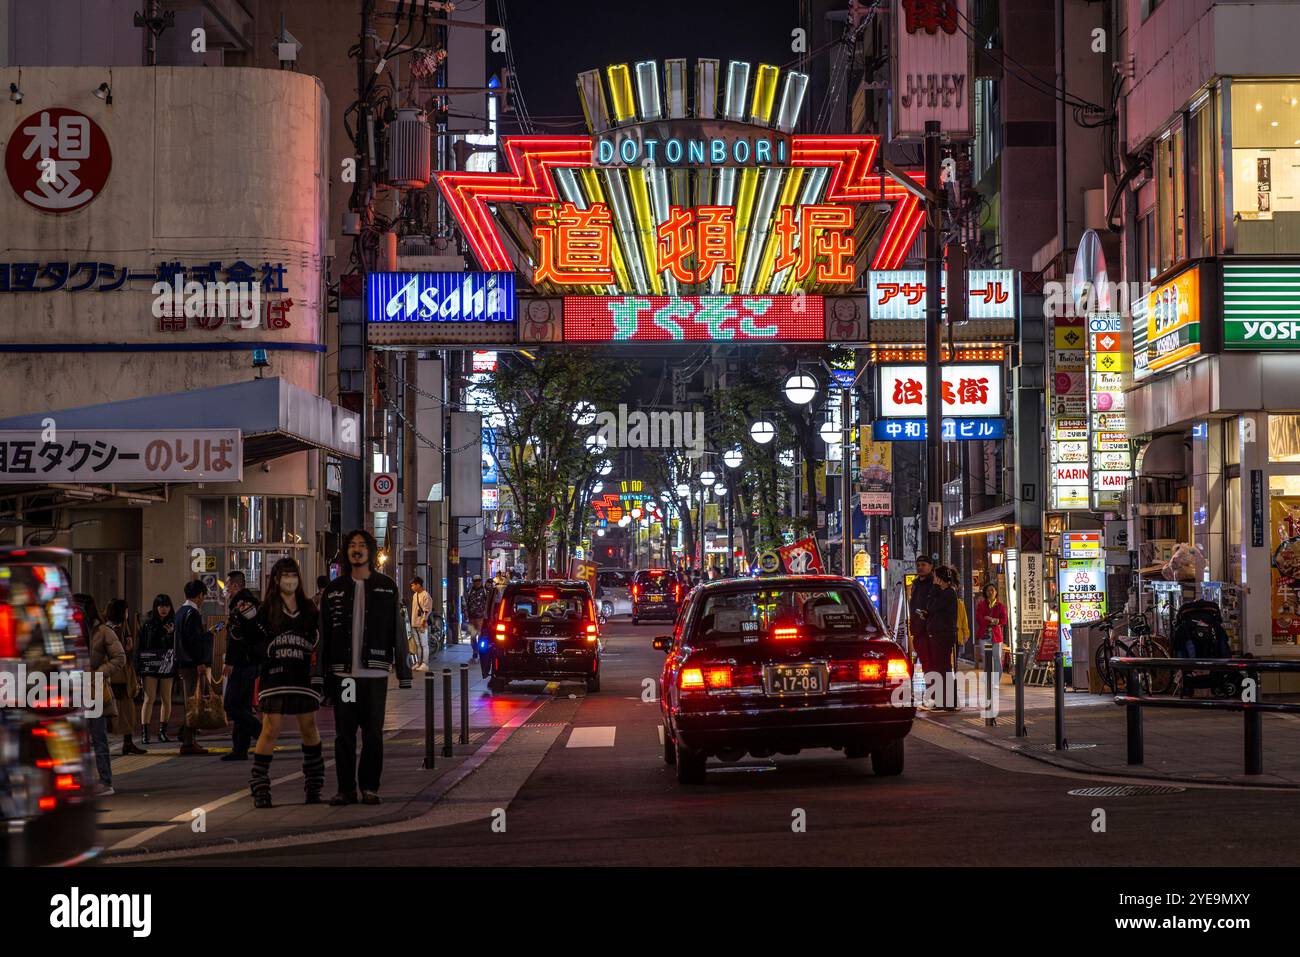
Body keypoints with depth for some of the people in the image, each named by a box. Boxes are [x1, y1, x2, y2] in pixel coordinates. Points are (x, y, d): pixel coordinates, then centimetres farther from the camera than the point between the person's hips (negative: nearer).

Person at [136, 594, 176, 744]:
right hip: (150, 665, -2)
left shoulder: (173, 624, 7)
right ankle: (144, 732, -7)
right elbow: (140, 646, 4)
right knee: (149, 699, -7)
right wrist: (138, 667, -2)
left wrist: (171, 634, -14)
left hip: (167, 666, 2)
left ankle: (162, 731, 12)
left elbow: (176, 646, 4)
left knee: (166, 699, 3)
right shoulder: (148, 624, 4)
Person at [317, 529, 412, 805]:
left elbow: (398, 631, 5)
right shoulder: (334, 589, 10)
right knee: (344, 734, 3)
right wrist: (322, 676, 5)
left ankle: (370, 788, 8)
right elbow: (324, 636, 10)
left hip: (374, 672, -1)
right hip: (343, 673, 1)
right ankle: (345, 788, 9)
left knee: (373, 733, 0)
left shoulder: (386, 586, 7)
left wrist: (403, 671, -1)